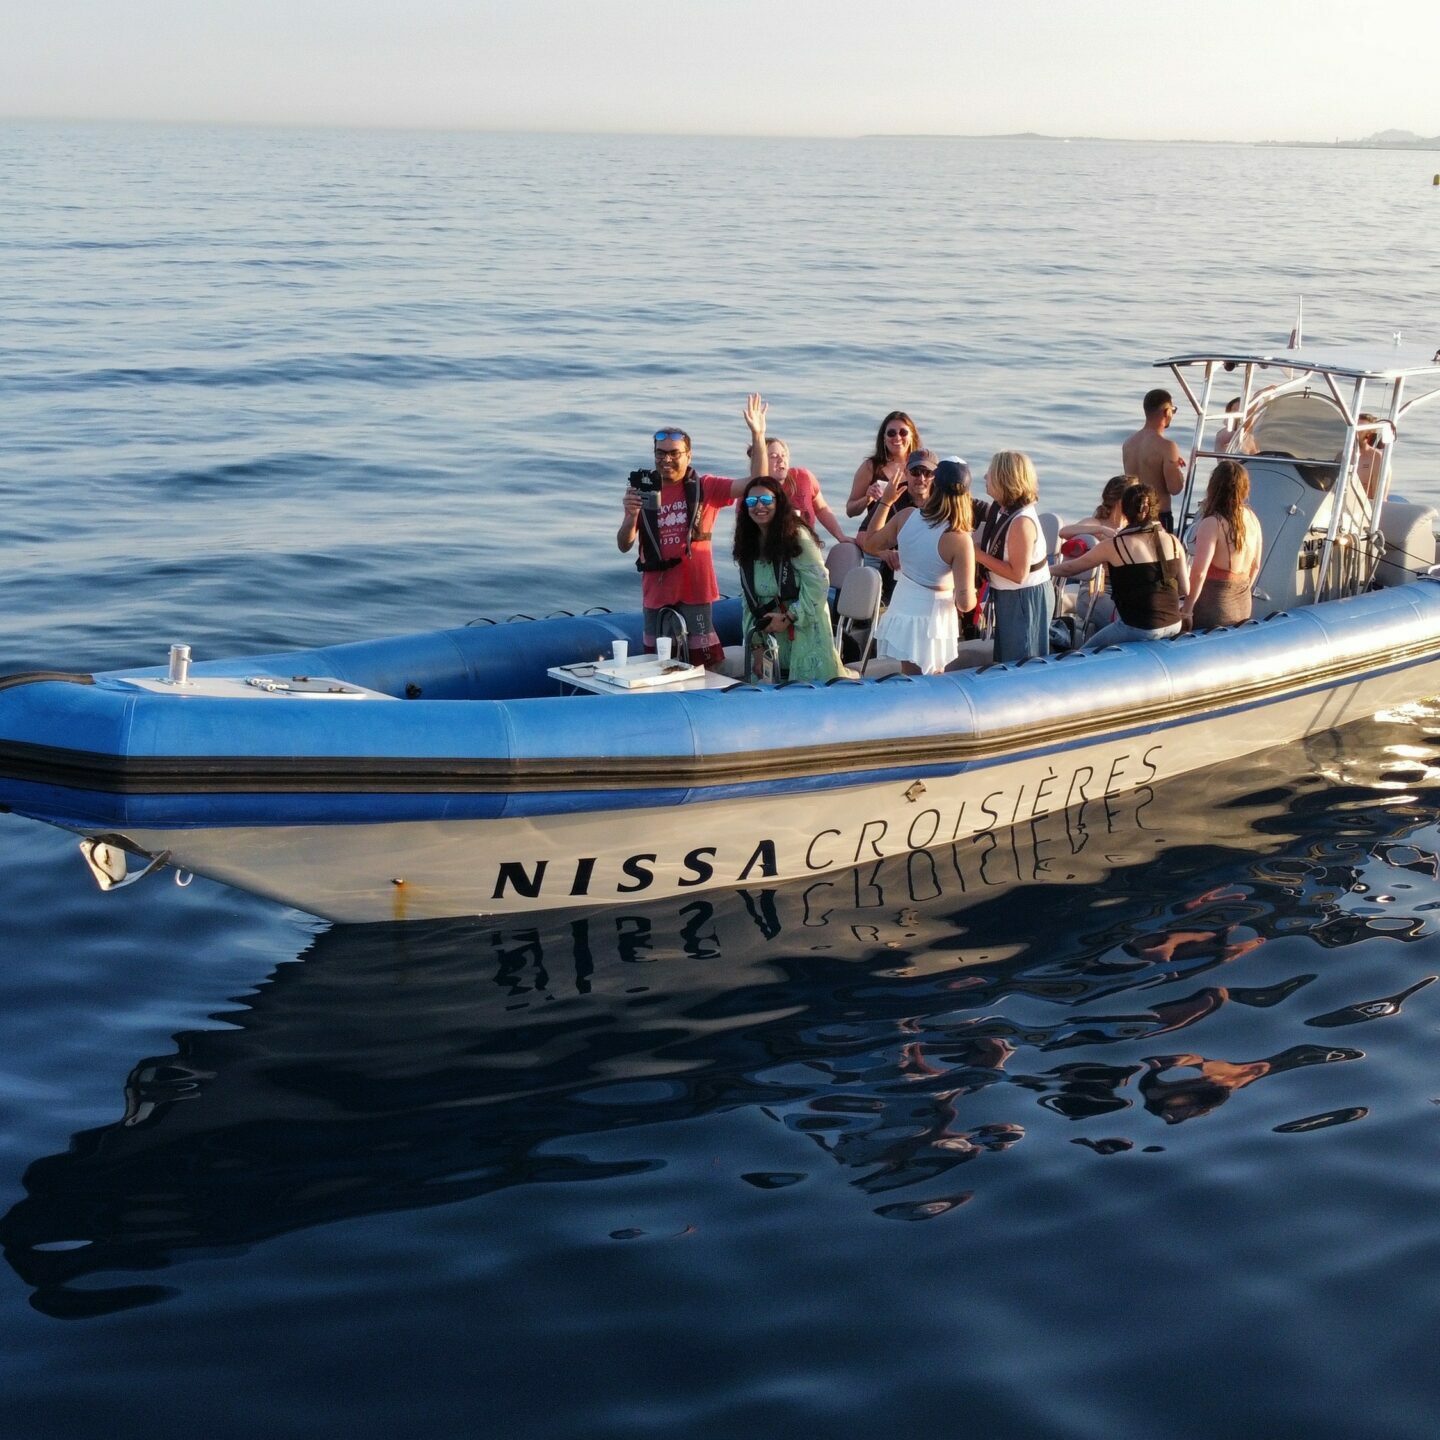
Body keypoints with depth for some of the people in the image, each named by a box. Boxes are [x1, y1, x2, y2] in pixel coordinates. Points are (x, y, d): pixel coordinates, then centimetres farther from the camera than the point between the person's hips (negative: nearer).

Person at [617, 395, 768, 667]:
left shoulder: (704, 488, -1)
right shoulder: (643, 491, 3)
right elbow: (624, 546, 2)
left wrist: (757, 435, -20)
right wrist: (631, 516, -19)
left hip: (695, 593, -2)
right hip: (656, 594, 2)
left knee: (704, 668, 0)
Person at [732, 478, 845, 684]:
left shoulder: (797, 535, -10)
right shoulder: (748, 544, 10)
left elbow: (818, 583, -14)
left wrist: (789, 618, -15)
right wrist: (752, 628, 7)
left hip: (804, 630, -6)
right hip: (767, 634, 6)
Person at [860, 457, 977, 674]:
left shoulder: (906, 516, -9)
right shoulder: (959, 540, -21)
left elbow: (870, 545, 9)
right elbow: (965, 603, -21)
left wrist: (885, 501, 13)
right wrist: (973, 597, 2)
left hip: (901, 614, 5)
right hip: (932, 622, -5)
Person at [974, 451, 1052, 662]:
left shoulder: (1021, 521, -27)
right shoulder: (1001, 508, -1)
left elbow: (1018, 574, -26)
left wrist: (979, 555, -22)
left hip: (1025, 598, -9)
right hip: (1008, 596, 9)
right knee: (1006, 658, 20)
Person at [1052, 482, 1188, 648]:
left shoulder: (1113, 546, -9)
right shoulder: (1172, 542, 1)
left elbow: (1070, 568, 2)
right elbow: (1185, 589, 7)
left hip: (1140, 630, -5)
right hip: (1174, 625, 5)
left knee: (1088, 652, 16)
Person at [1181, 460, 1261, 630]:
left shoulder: (1212, 524, -19)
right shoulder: (1251, 518, 3)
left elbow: (1199, 572, -22)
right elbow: (1255, 566, 13)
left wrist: (1186, 609, -14)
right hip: (1243, 604, 7)